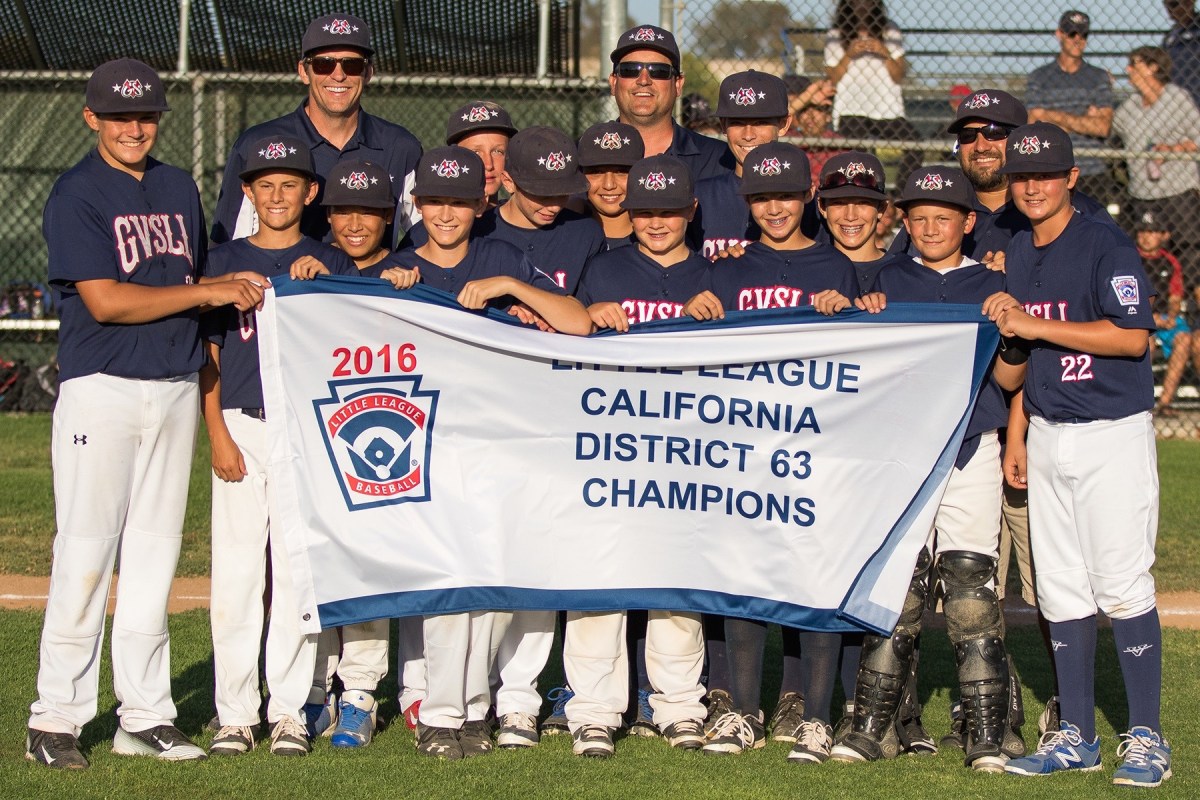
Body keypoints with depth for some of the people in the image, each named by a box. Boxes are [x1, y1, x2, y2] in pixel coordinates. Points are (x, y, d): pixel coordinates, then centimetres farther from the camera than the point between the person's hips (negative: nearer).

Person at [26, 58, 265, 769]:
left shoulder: (179, 188, 14)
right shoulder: (75, 196, -7)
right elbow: (105, 300, -15)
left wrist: (233, 289, 2)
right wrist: (208, 291, -14)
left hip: (176, 389, 6)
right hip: (101, 390, -6)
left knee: (156, 556, 7)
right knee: (85, 555, -6)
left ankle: (146, 715, 12)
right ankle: (57, 719, -1)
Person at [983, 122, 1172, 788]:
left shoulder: (1105, 247, -10)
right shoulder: (1014, 256, 12)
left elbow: (1132, 336, -22)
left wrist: (1034, 324, -23)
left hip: (1112, 434, -7)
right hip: (1045, 435, 7)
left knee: (1121, 585, -8)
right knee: (1061, 590, 8)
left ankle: (1145, 736, -1)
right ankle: (1075, 735, 14)